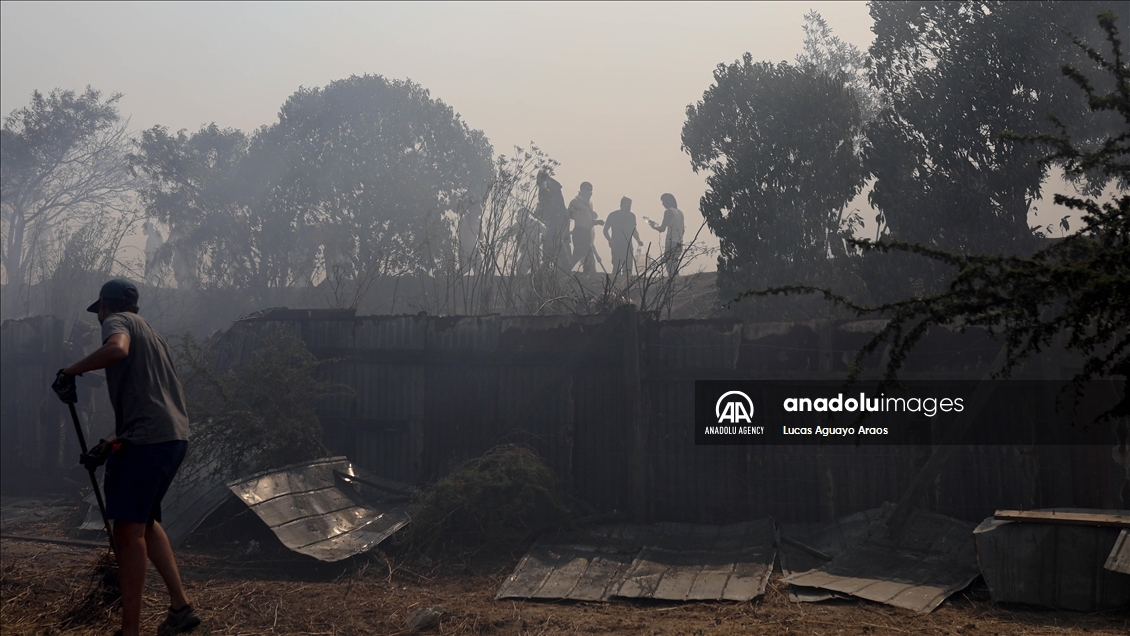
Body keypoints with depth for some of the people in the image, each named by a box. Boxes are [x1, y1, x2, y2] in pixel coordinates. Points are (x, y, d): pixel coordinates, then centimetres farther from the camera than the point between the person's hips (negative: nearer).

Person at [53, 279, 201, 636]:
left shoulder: (118, 321, 3)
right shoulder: (149, 332, 29)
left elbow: (117, 349, -24)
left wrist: (72, 371, -10)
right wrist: (113, 443, 29)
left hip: (146, 440, -9)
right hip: (175, 436, 9)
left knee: (129, 530, -7)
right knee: (145, 521, 21)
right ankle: (180, 607, 20)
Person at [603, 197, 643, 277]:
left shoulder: (631, 216, 11)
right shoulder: (613, 215, -3)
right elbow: (605, 230, 0)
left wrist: (638, 240, 6)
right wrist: (610, 240, -17)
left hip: (628, 246, 4)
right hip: (617, 246, -4)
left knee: (628, 269, 2)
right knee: (617, 266, -10)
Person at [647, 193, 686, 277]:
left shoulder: (668, 211, -7)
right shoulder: (679, 212, 16)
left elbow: (662, 229, -12)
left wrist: (653, 225, 5)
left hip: (671, 243, -8)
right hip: (679, 244, 8)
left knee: (671, 271, -10)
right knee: (674, 271, 11)